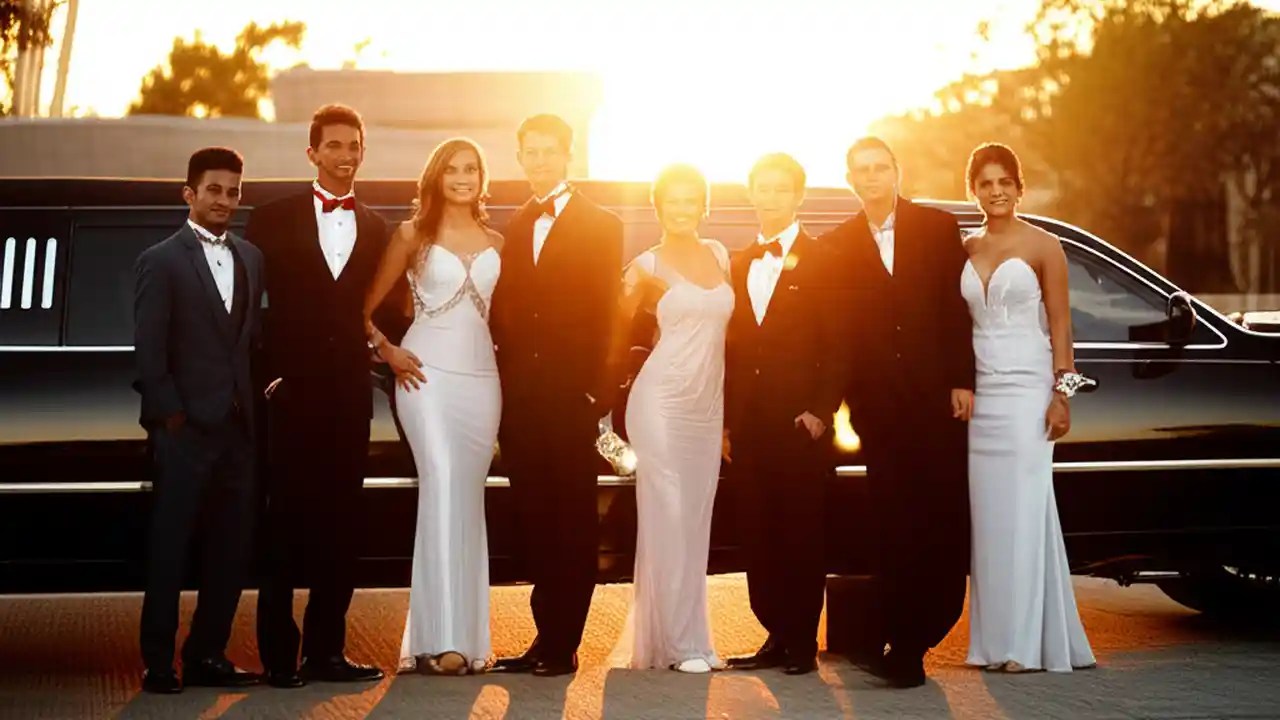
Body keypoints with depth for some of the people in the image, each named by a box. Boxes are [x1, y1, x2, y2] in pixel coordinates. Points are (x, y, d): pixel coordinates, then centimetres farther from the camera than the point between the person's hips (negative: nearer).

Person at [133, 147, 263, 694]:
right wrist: (170, 414, -11)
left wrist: (253, 401, 5)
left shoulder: (250, 259, 14)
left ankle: (207, 655, 18)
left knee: (232, 547, 8)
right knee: (169, 547, 0)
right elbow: (148, 350, -7)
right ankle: (158, 663, 7)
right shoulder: (161, 261, -3)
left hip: (237, 425, 6)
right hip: (185, 428, -6)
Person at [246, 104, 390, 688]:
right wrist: (265, 373, -7)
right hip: (293, 390, -3)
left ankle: (326, 650, 11)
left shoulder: (376, 229, 14)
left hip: (349, 391, 3)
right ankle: (278, 654, 5)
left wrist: (384, 354, -3)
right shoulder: (274, 221, 3)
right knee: (286, 520, 0)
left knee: (339, 524, 5)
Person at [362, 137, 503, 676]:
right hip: (428, 372, -4)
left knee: (469, 498, 4)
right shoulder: (412, 235, 5)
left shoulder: (495, 242, 14)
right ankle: (441, 638, -18)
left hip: (481, 375, 4)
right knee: (444, 489, -16)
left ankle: (467, 632, 10)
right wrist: (387, 351, -5)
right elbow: (365, 307, 7)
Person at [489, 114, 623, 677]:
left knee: (573, 522, 1)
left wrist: (596, 392, -12)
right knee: (534, 520, 7)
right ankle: (547, 636, 13)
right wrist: (503, 386, 2)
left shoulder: (601, 226, 2)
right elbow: (503, 312, 12)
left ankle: (563, 645, 5)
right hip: (521, 396, 5)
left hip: (570, 396, -5)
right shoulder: (515, 227, 16)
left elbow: (604, 314, -5)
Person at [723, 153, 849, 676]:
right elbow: (731, 347, 14)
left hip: (800, 422, -5)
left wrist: (821, 411, -13)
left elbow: (837, 346, -5)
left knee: (801, 535, 0)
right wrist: (726, 421, 9)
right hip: (748, 425, 5)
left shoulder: (821, 260, -1)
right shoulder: (739, 265, 15)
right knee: (758, 536, 6)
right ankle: (776, 637, 14)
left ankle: (803, 642, 8)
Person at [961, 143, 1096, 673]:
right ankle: (995, 641, 8)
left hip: (1025, 388, -4)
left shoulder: (1042, 246, -1)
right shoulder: (965, 250, 11)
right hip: (978, 391, 5)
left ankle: (1027, 643, -3)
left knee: (1024, 510, -6)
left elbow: (1060, 325, -4)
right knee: (988, 514, 4)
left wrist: (1062, 394, -11)